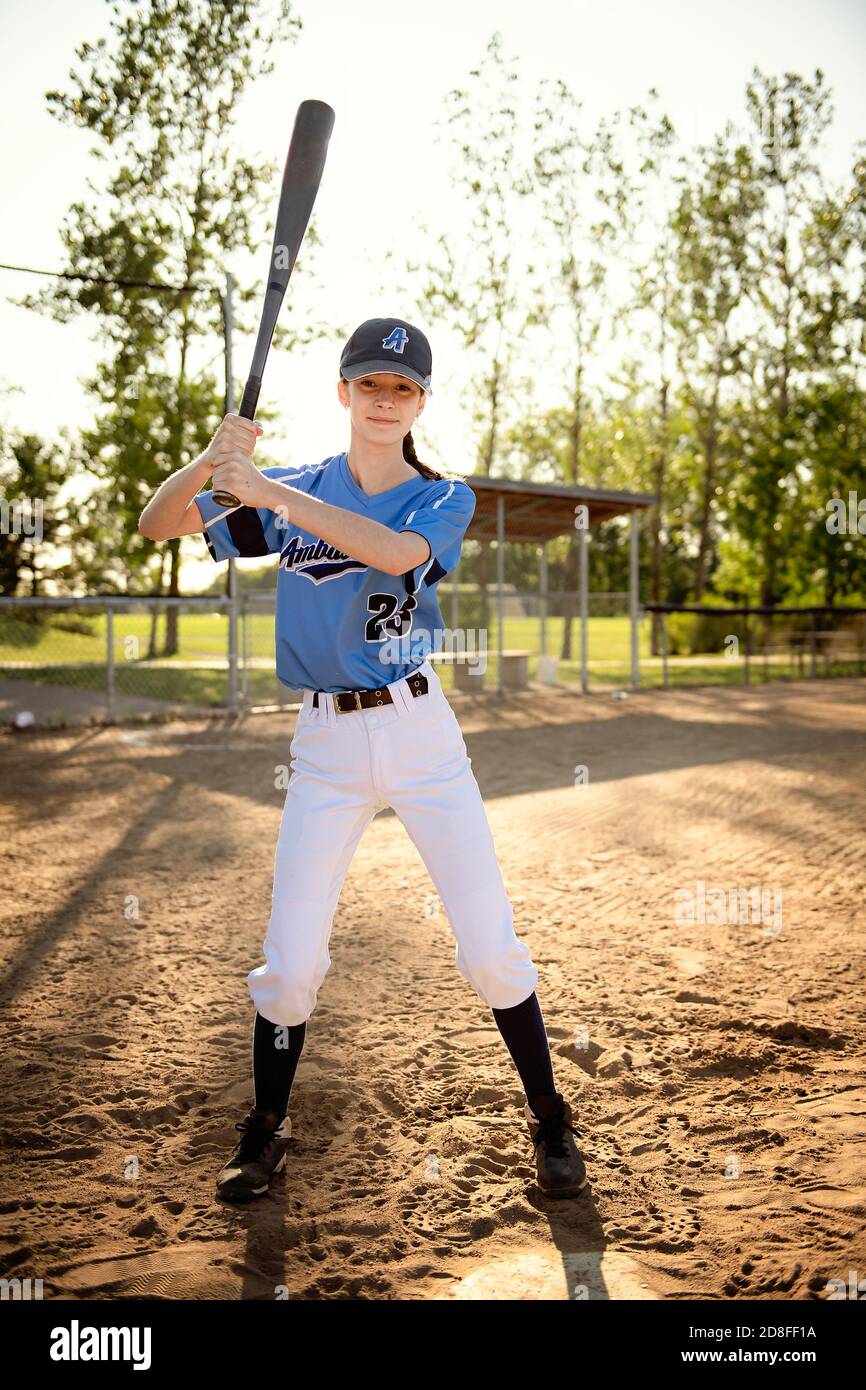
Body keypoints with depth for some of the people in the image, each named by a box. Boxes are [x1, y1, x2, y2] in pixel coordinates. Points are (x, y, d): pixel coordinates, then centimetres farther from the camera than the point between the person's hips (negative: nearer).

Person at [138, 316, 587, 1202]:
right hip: (325, 745, 1)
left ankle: (548, 1120, 21)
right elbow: (156, 525, 2)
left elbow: (393, 551, -22)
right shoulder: (296, 489, 6)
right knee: (290, 958, 2)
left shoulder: (444, 500, 1)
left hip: (420, 735, -1)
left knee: (490, 946, 0)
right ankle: (265, 1132, 25)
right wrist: (211, 460, -17)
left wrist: (267, 489, -24)